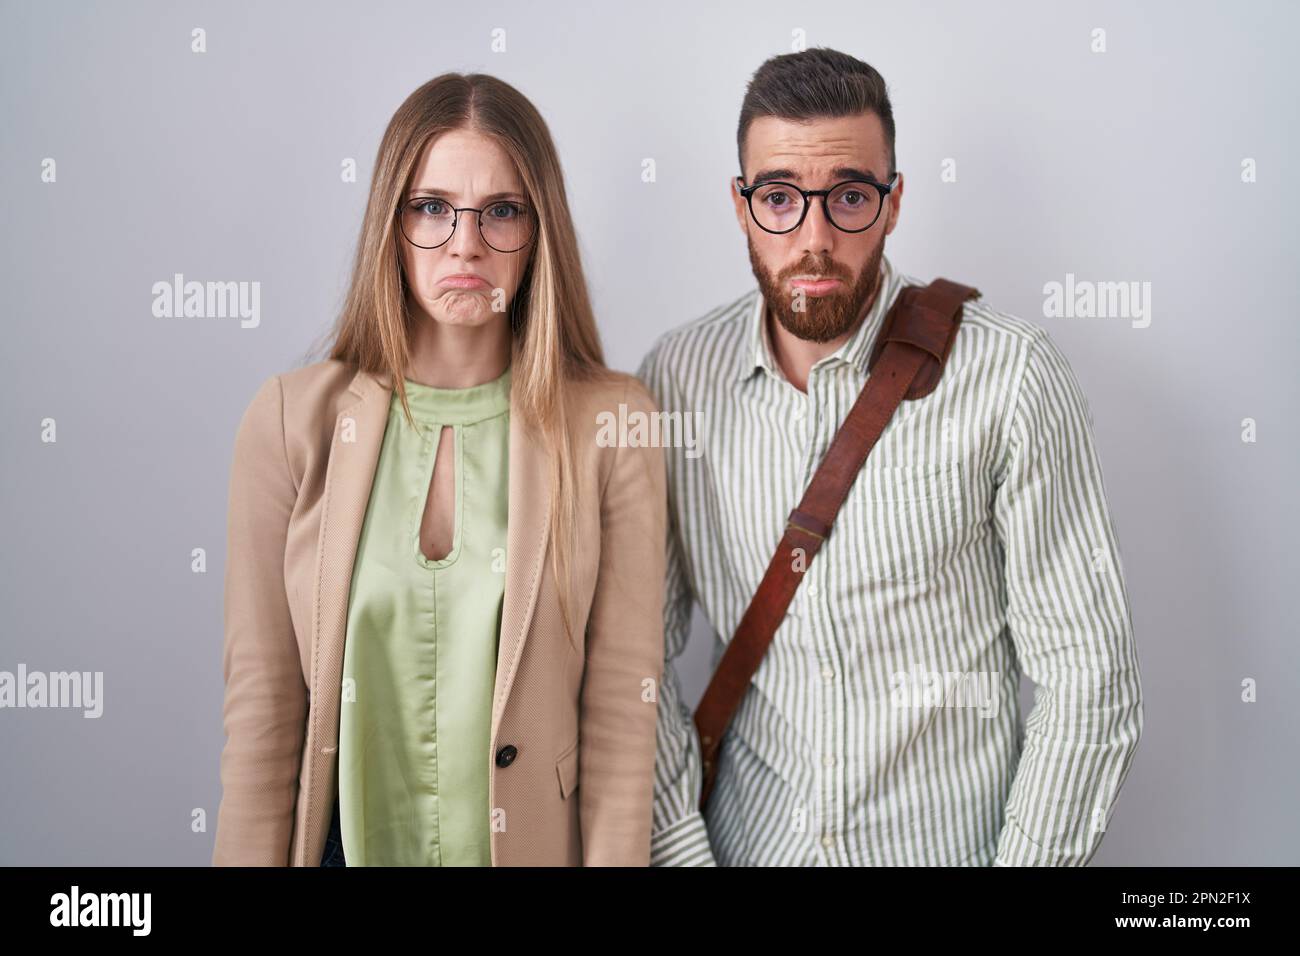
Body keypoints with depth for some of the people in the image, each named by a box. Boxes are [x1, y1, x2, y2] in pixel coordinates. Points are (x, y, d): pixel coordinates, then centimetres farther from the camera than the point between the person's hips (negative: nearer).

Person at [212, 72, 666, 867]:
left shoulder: (611, 423, -11)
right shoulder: (293, 419, -8)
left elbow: (623, 707, -10)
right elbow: (262, 699, -6)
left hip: (534, 841, 0)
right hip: (347, 838, 1)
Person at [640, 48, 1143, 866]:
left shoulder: (1011, 375, -15)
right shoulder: (675, 376, -6)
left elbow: (1090, 681, -12)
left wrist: (1030, 856, -17)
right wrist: (678, 849, -8)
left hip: (953, 841, -2)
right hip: (744, 837, 2)